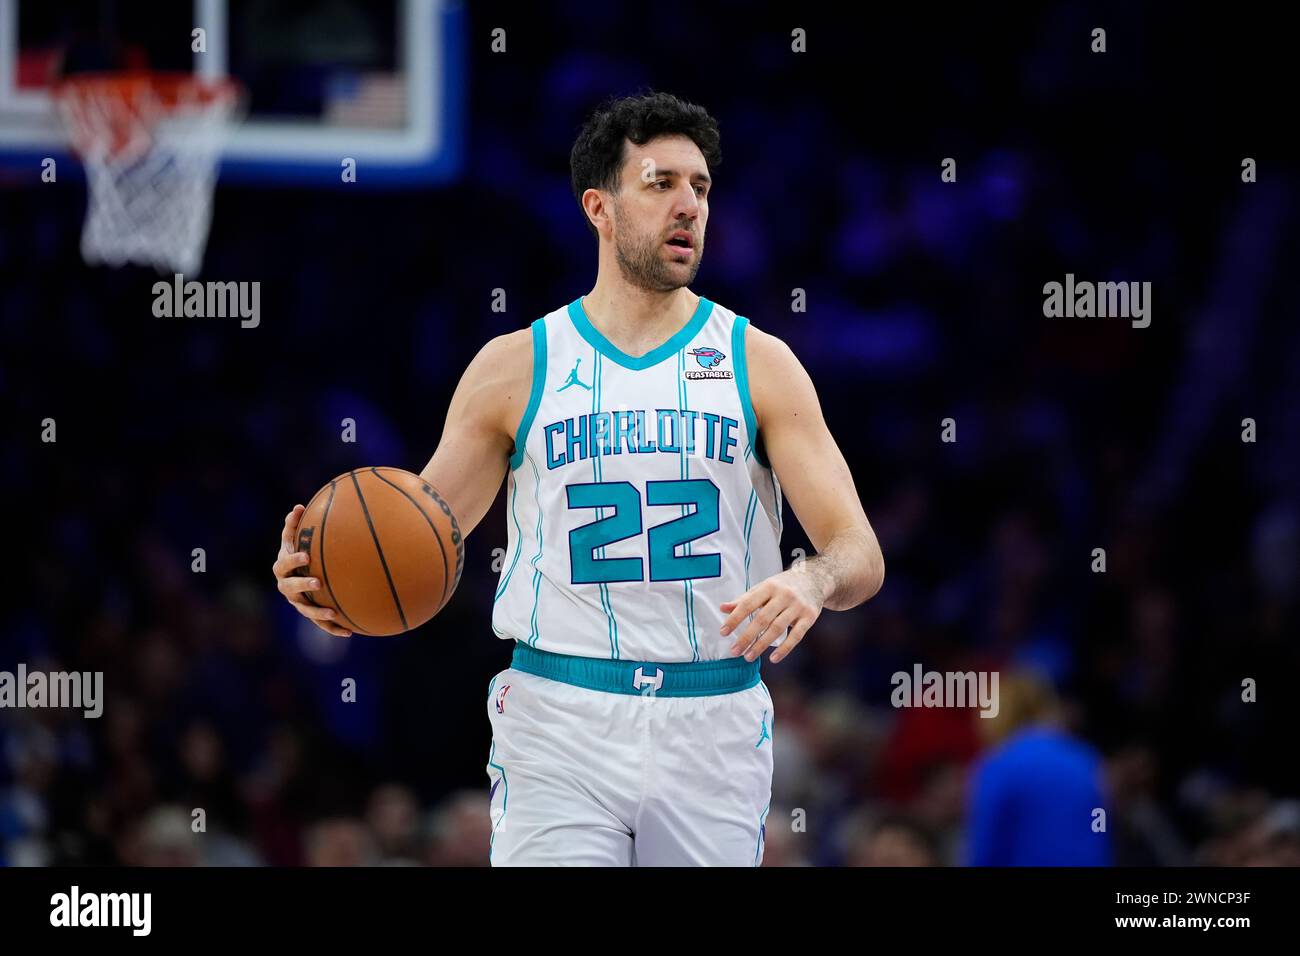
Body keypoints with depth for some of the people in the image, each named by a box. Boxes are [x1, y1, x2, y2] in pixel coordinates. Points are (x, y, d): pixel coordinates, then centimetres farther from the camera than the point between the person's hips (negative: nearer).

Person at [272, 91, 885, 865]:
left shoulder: (757, 364, 4)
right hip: (561, 723, -1)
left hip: (714, 731, 1)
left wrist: (814, 580, -26)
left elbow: (862, 554, -1)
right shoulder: (516, 367, 5)